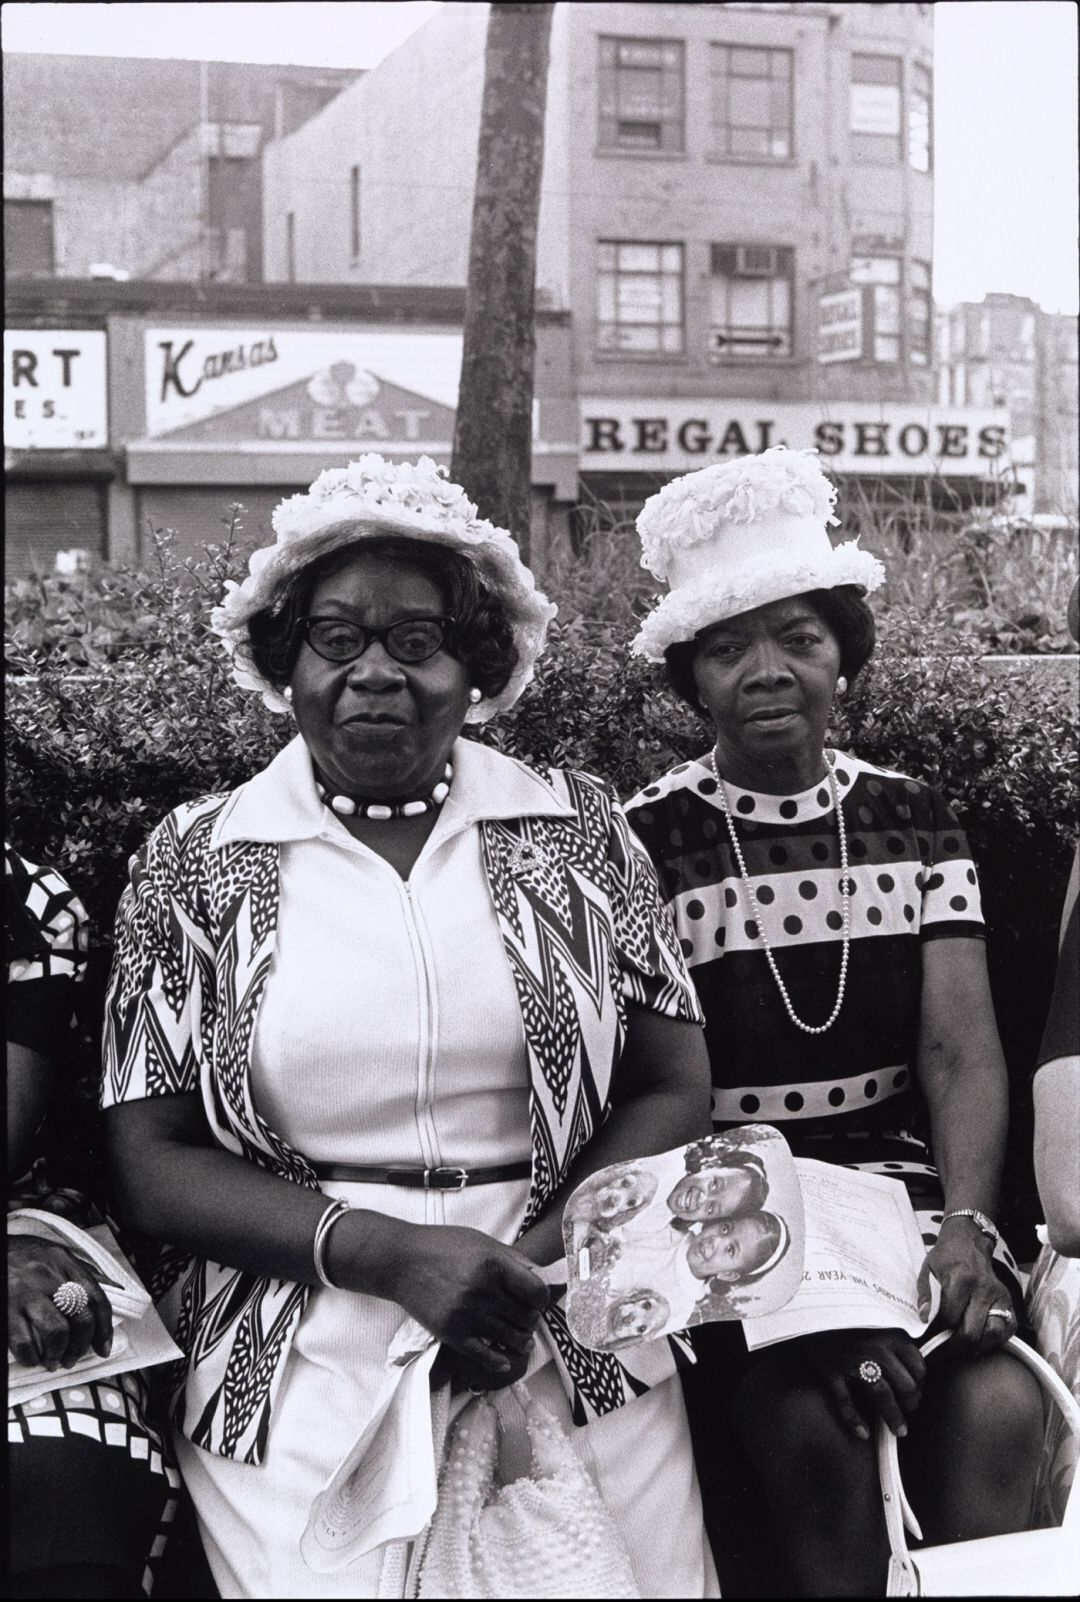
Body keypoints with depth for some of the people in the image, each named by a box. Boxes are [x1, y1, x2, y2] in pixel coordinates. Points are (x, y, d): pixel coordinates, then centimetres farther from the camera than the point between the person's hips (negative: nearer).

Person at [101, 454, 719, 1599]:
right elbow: (153, 1161, 1)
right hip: (298, 1371, -1)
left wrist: (531, 1266, -10)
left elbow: (673, 1092, 7)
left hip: (576, 1350, 1)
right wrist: (387, 1254, -13)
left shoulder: (578, 828, 6)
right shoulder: (193, 860, 4)